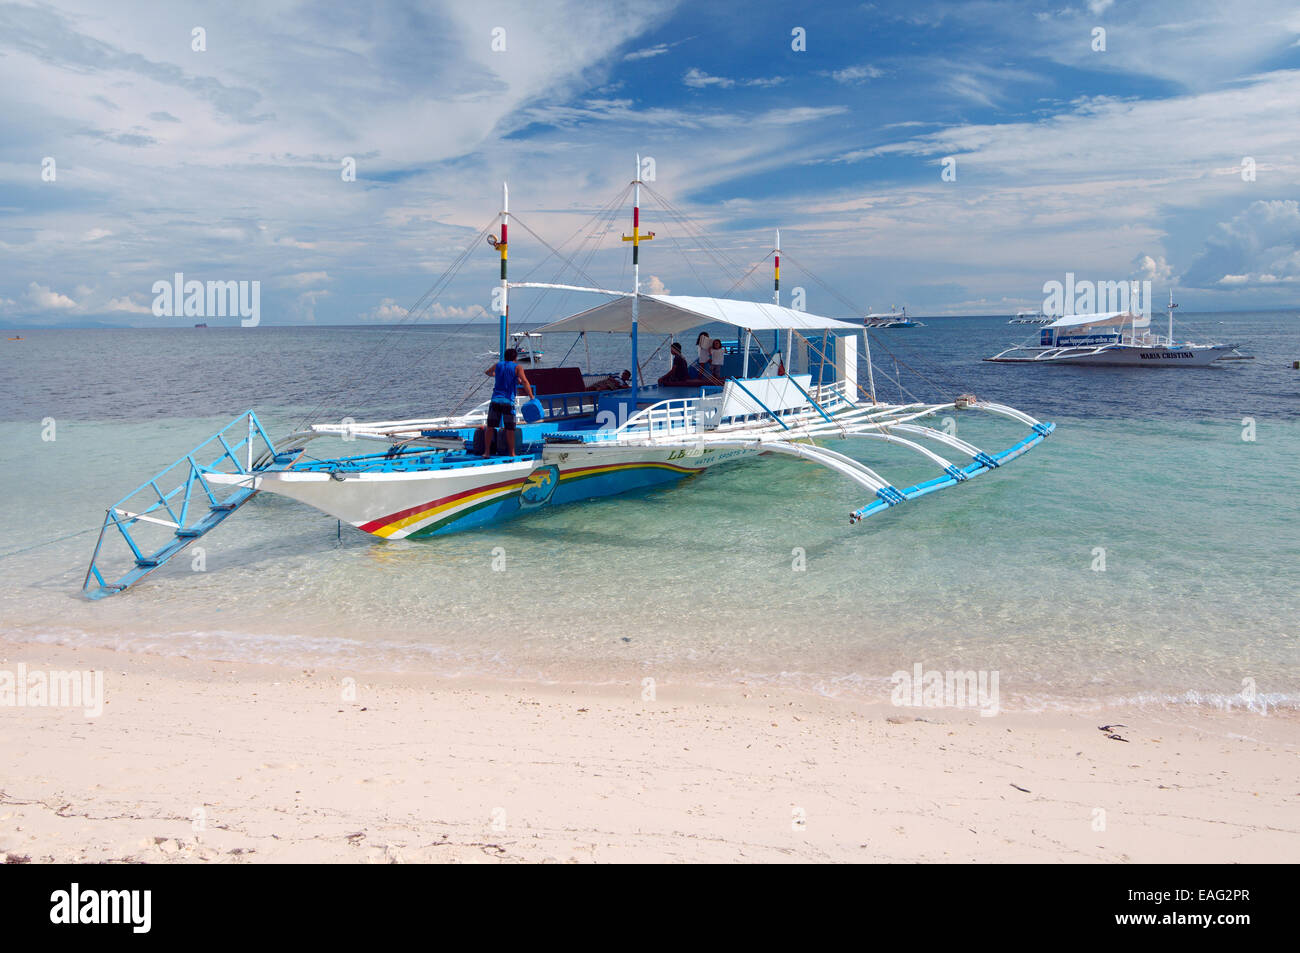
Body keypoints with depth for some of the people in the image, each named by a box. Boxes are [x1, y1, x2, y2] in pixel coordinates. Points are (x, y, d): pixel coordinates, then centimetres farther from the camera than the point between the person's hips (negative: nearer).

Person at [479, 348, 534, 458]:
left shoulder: (498, 365, 15)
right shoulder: (517, 367, 3)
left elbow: (487, 372, 36)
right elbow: (525, 381, -13)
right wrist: (531, 397, -11)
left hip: (495, 400, 3)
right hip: (508, 401, -3)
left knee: (490, 427, 8)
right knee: (510, 429, 4)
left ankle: (487, 452, 7)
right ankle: (512, 453, 8)